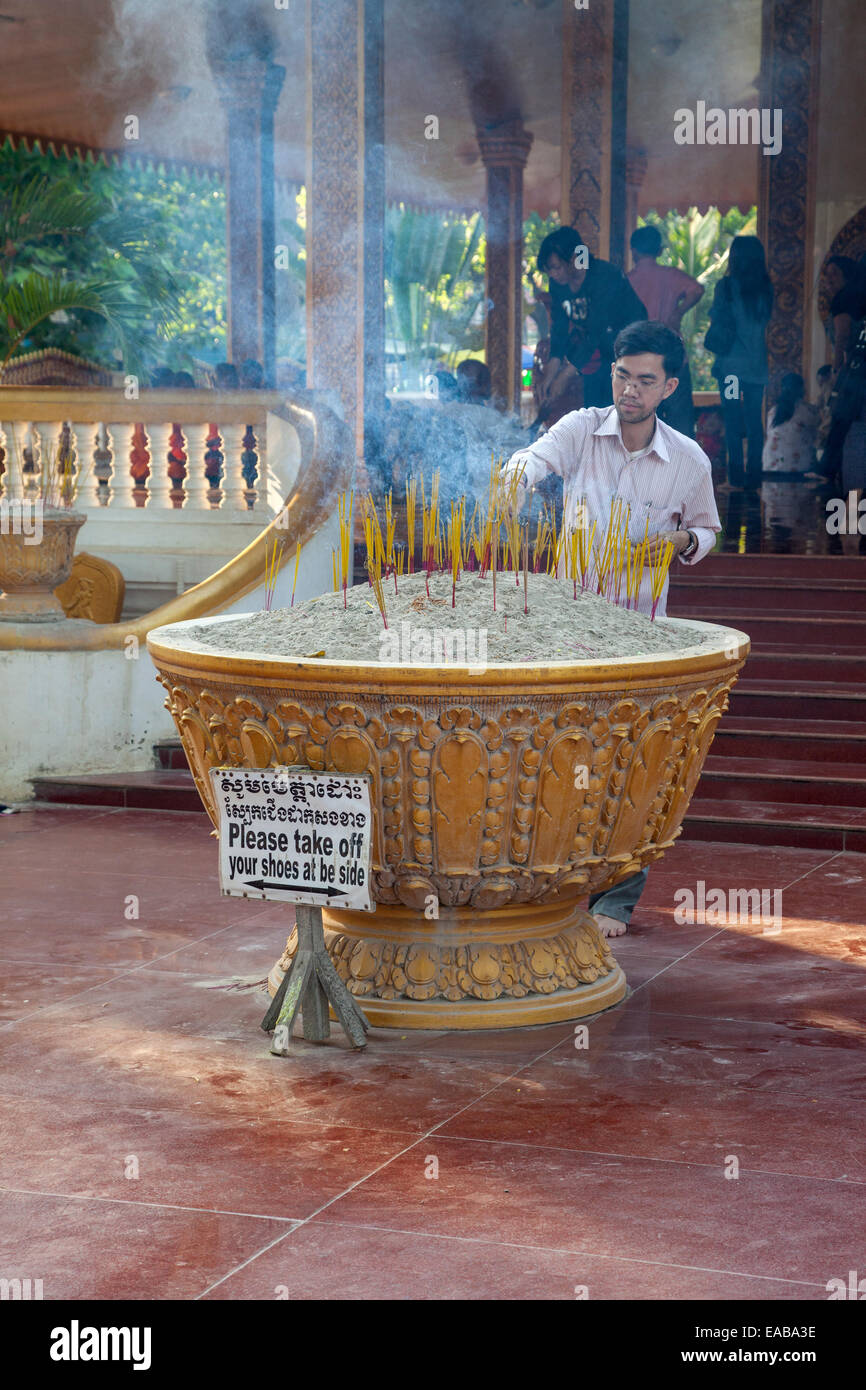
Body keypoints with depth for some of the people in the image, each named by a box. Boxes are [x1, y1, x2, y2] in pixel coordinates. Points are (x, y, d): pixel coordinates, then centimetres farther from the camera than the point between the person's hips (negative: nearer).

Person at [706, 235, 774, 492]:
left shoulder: (726, 285, -8)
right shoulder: (767, 287, 3)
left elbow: (716, 319, -2)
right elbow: (767, 321, 11)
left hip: (731, 361, -4)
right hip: (758, 362, 4)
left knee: (733, 420, 0)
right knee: (754, 420, 8)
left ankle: (736, 478, 0)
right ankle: (754, 478, 10)